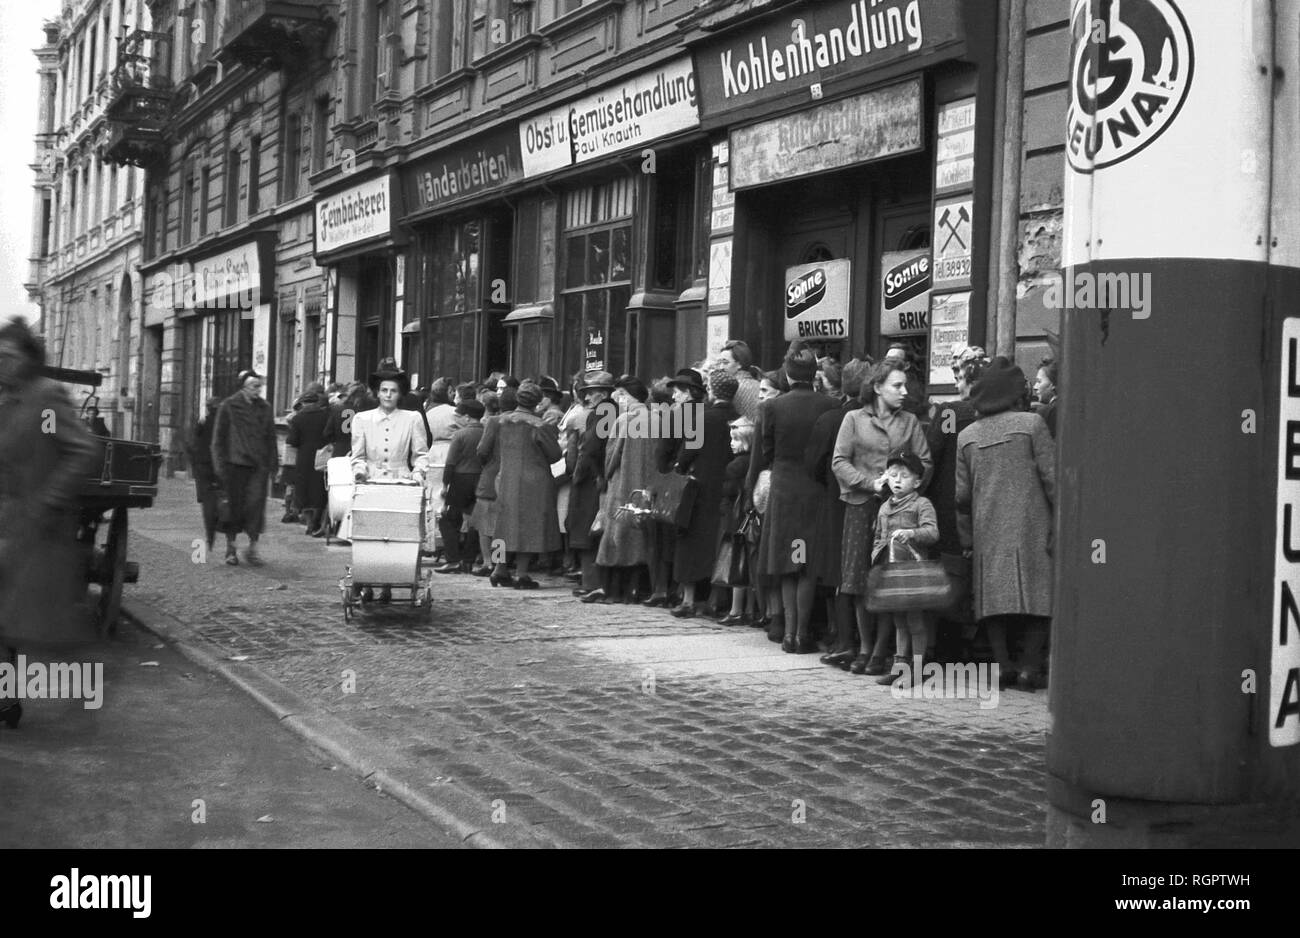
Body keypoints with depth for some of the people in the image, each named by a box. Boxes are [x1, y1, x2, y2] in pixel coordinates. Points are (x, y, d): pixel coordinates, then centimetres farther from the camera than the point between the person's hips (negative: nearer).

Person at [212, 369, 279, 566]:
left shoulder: (264, 408, 10)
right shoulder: (229, 406, 0)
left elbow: (270, 437, 16)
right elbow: (219, 436, 2)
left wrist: (273, 462, 11)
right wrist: (219, 462, -3)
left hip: (259, 464, 2)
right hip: (235, 462, -2)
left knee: (256, 503, -7)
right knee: (234, 504, 3)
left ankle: (252, 548, 1)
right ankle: (230, 547, 15)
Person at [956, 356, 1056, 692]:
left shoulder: (967, 436, 7)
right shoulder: (1031, 424, -4)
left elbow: (962, 494, 9)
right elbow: (1051, 477, -7)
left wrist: (967, 538, 17)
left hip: (986, 529, 3)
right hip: (1029, 525, -3)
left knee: (994, 597, 9)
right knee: (1036, 597, 3)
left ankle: (1003, 665, 4)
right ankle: (1028, 667, -3)